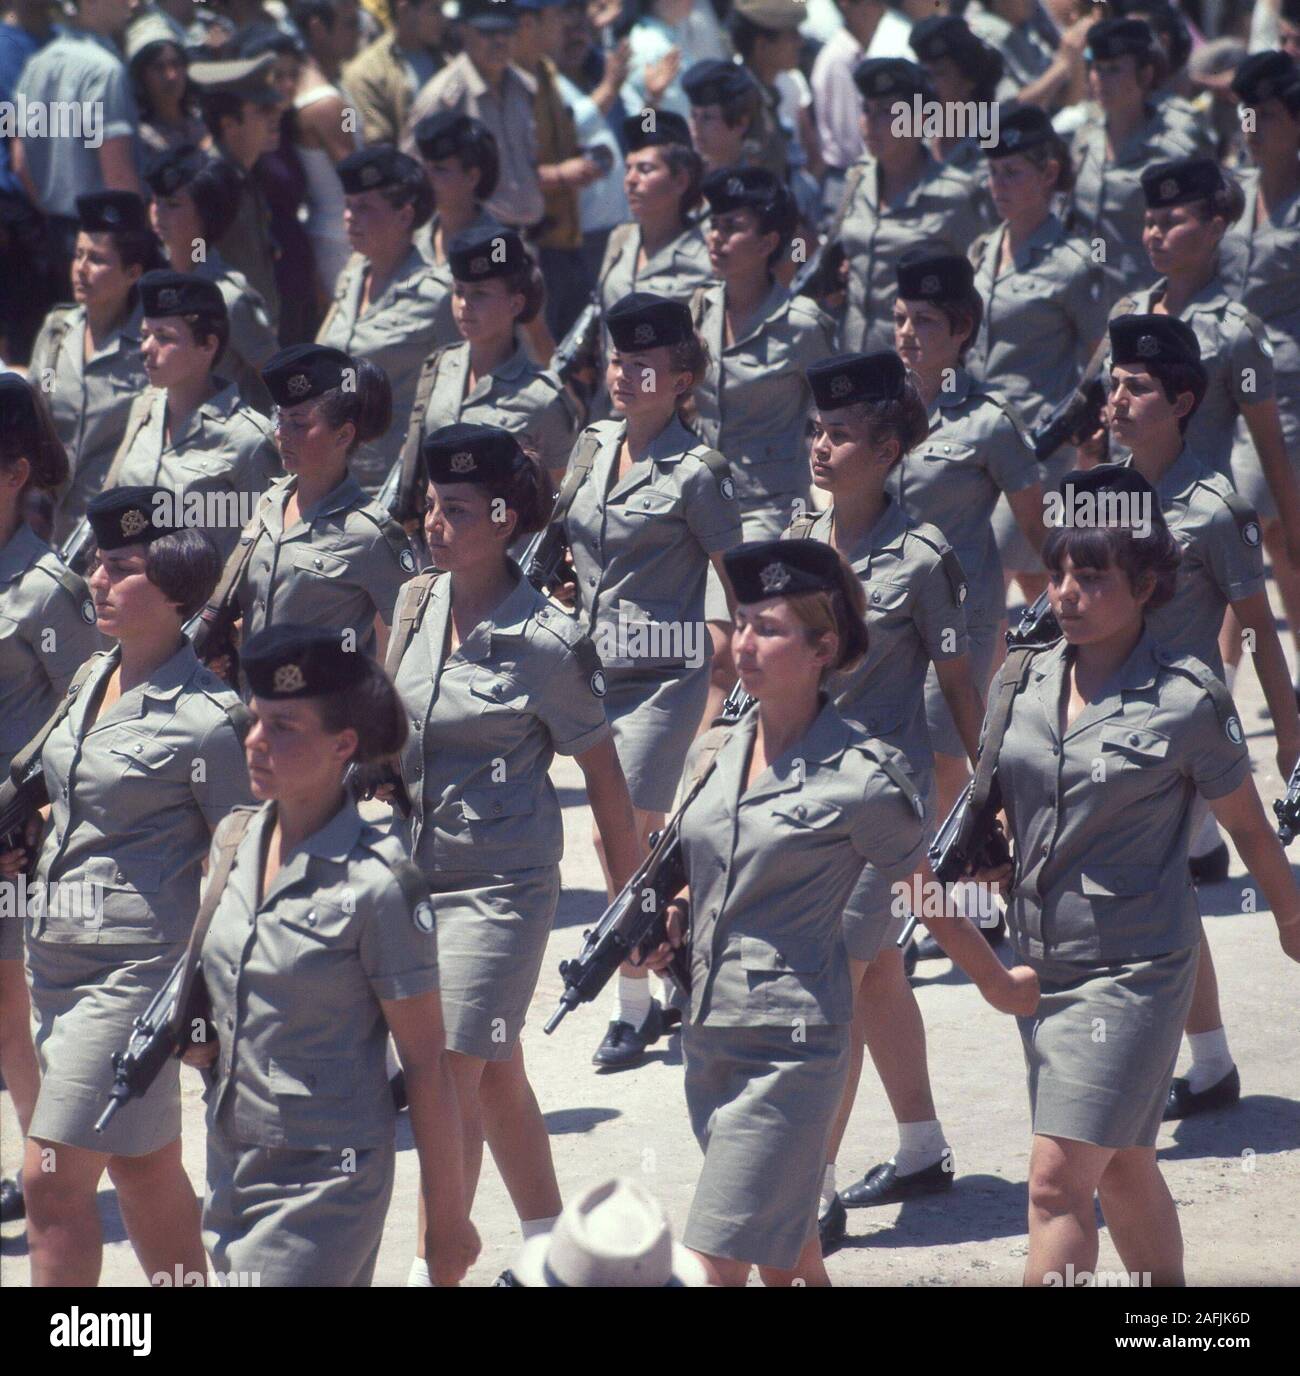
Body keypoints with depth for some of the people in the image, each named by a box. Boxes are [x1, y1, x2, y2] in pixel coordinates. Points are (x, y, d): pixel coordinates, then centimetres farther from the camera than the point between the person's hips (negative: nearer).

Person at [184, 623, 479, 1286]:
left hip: (323, 1187, -7)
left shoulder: (376, 882, -16)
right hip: (232, 1168, 7)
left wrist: (446, 1219, -8)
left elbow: (425, 1066, -11)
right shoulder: (233, 840, 4)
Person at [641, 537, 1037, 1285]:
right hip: (710, 1036, 7)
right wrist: (677, 916, 5)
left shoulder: (859, 774, -11)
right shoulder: (729, 749, 8)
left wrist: (1000, 983, 12)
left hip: (790, 1048, -7)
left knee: (715, 1263, -11)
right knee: (783, 1253, 17)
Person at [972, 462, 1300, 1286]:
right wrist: (992, 864, 4)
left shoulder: (1186, 698, -11)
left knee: (1060, 1178, -12)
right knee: (1119, 1166, 17)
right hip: (1040, 958, 6)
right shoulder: (1027, 682, 4)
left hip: (1132, 968, -6)